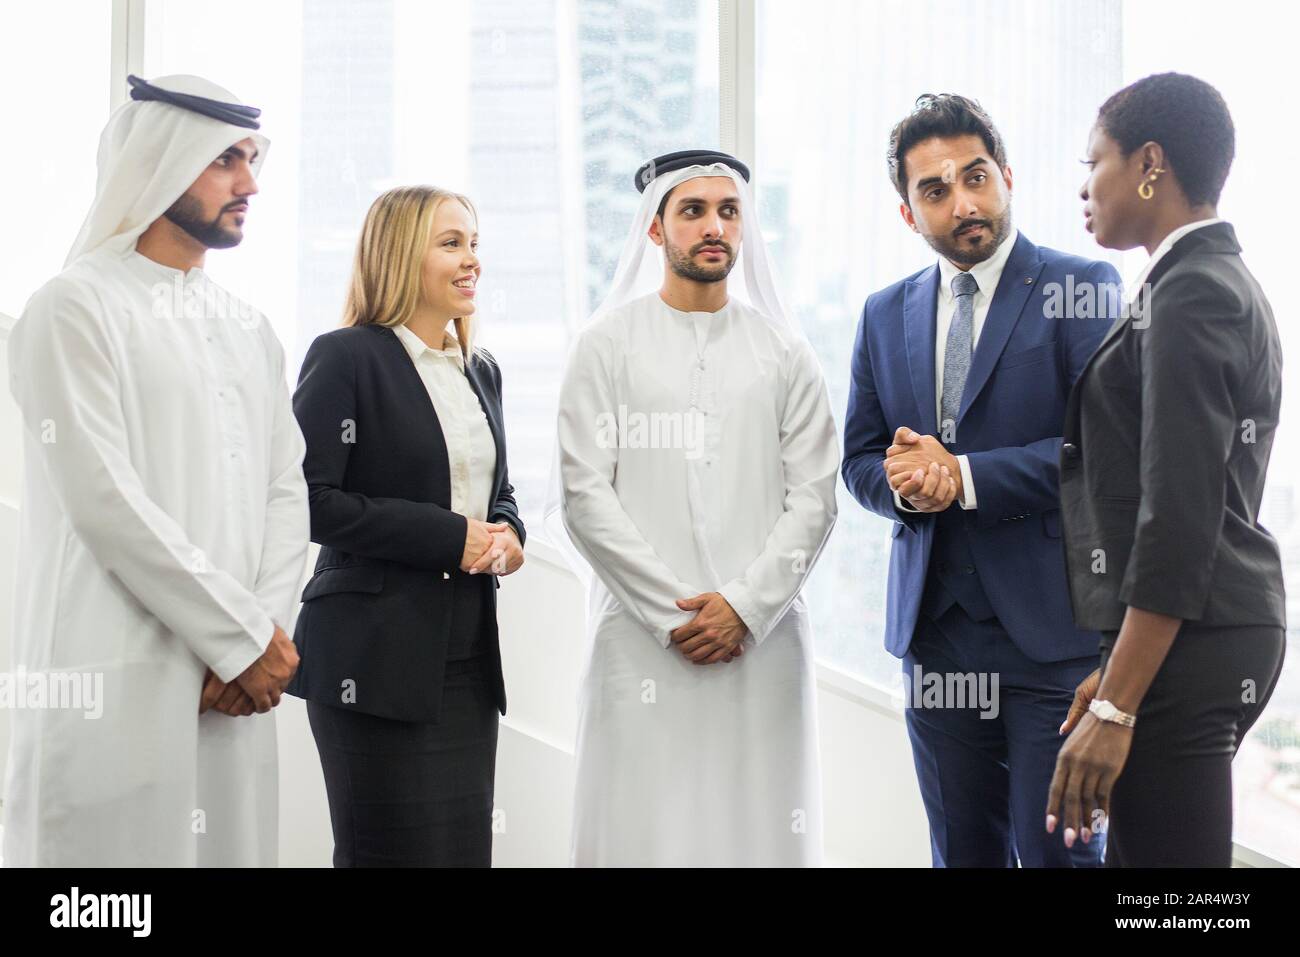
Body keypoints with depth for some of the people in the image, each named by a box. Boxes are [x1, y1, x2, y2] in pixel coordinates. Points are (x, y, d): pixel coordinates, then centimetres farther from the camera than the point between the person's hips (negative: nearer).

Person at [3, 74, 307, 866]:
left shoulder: (249, 328, 16)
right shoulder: (77, 308, -5)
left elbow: (286, 491, 11)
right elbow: (106, 501, -13)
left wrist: (264, 635, -6)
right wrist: (247, 638, -11)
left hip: (240, 681, 6)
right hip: (119, 683, -6)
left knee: (235, 847, 7)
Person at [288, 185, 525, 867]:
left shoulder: (481, 372, 16)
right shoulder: (346, 357, -7)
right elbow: (311, 499, -15)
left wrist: (507, 535, 2)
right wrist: (447, 536, -16)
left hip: (468, 658, 7)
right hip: (378, 654, -7)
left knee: (467, 849, 7)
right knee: (397, 851, -2)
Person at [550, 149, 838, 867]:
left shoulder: (784, 353, 11)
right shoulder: (608, 345, 6)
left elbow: (813, 497, 4)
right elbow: (584, 493, -2)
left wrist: (746, 605, -9)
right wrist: (672, 612, -9)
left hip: (763, 638, 2)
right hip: (642, 641, -1)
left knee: (761, 830, -1)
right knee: (643, 833, -3)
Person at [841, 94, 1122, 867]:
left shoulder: (1082, 289, -3)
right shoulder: (886, 315, 13)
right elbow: (860, 457, 14)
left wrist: (963, 476, -16)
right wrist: (904, 483, -9)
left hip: (1050, 624, -5)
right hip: (935, 623, 5)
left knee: (1057, 849, -4)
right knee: (962, 852, 12)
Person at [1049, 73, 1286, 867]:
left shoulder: (1189, 296, -15)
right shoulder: (1224, 283, 16)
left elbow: (1179, 519, -21)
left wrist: (1115, 707, -21)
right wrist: (1114, 673, 19)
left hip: (1185, 648, -10)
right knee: (1136, 854, 14)